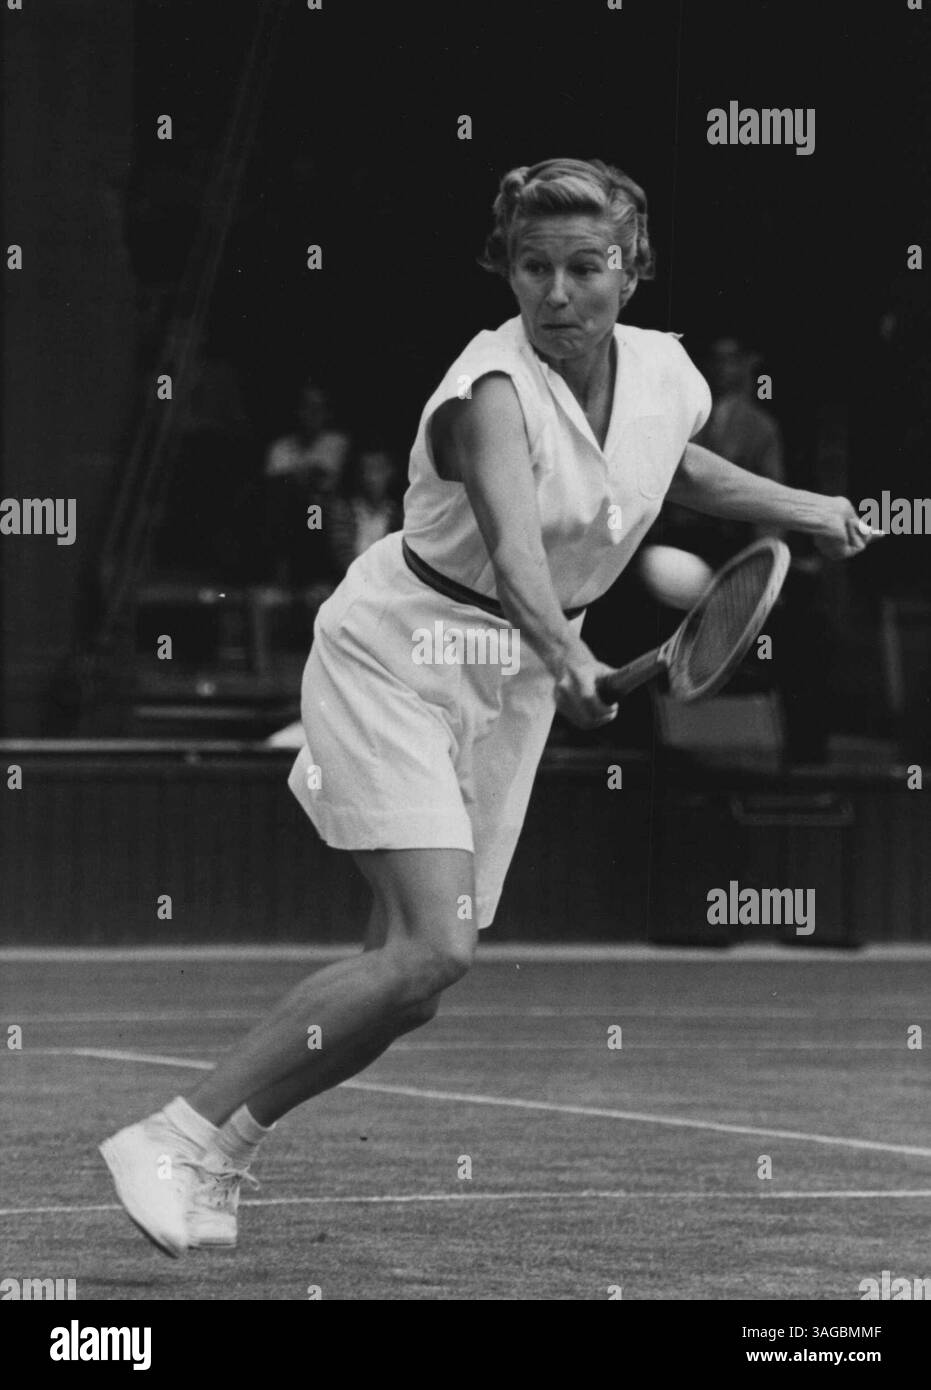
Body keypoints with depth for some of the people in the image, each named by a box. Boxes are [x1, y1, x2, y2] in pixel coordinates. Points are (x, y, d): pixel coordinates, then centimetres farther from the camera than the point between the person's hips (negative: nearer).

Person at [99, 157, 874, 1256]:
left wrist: (803, 509, 22)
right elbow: (511, 543, -44)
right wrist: (568, 658, -60)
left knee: (409, 985, 1)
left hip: (513, 689, 7)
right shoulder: (493, 390, -25)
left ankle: (206, 1167, 10)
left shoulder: (664, 370, -2)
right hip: (398, 659, -7)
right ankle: (181, 1141, -16)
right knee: (432, 948, -23)